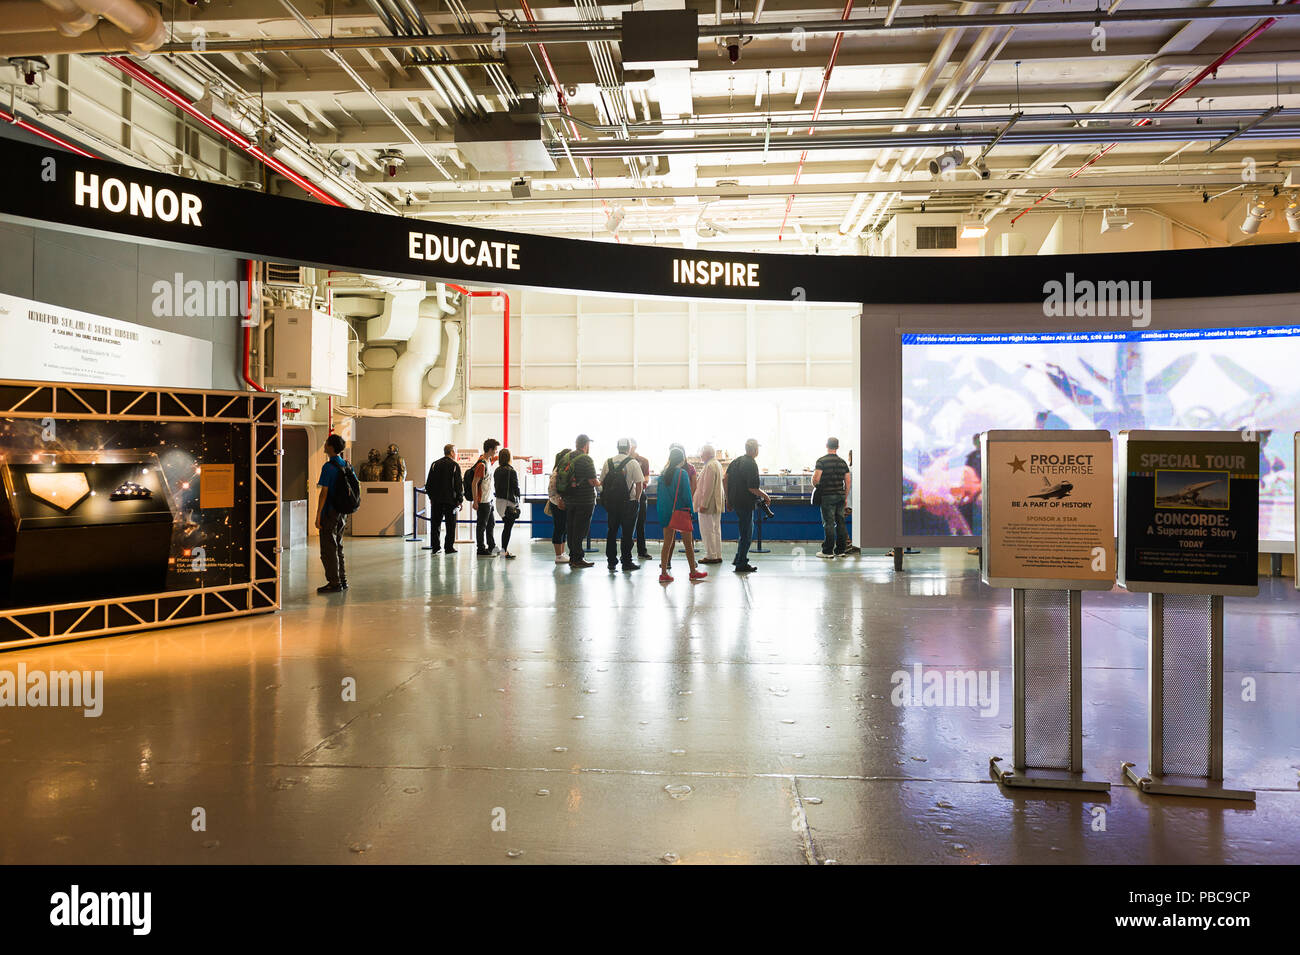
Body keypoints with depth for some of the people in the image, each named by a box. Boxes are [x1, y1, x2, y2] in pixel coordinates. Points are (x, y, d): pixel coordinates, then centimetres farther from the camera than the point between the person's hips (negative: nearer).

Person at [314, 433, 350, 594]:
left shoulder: (329, 467, -16)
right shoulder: (345, 465, 9)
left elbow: (324, 493, -18)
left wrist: (318, 516, -13)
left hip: (330, 513, -8)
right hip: (342, 512, 8)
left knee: (328, 549, -1)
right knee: (338, 547, 16)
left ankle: (334, 583, 1)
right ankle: (342, 580, 20)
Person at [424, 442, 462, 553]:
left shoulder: (434, 464, 7)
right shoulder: (455, 466, -6)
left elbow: (429, 483, 9)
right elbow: (459, 485, -8)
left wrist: (431, 497, 17)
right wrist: (460, 500, -2)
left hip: (436, 499, 4)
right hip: (450, 499, -4)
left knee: (435, 524, 9)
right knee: (450, 524, 3)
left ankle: (434, 547, 10)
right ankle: (449, 547, 2)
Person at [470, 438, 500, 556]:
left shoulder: (489, 460, 8)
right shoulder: (481, 464, -19)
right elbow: (474, 483, -20)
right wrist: (475, 502, -20)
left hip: (489, 499, 10)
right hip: (482, 501, -10)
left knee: (491, 523, 17)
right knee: (481, 525, -1)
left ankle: (492, 547, 27)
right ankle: (481, 550, 6)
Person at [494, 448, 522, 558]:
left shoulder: (496, 471, 7)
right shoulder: (512, 471, -13)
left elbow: (495, 486, 10)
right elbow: (516, 488, -11)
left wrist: (499, 496, 15)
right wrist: (517, 502, -3)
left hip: (499, 500, 7)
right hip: (509, 502, -6)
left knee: (506, 525, 15)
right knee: (508, 527, -2)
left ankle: (504, 549, 16)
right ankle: (505, 550, -1)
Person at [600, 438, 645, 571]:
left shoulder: (608, 462, 5)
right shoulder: (632, 462, -7)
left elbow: (602, 482, 8)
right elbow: (639, 483, -10)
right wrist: (637, 499, 2)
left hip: (610, 502, 4)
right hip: (628, 502, -4)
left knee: (611, 531, 11)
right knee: (627, 533, 3)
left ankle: (611, 562, 14)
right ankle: (627, 562, 7)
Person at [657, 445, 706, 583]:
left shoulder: (663, 474, 5)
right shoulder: (682, 473, -10)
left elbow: (659, 494, 7)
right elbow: (686, 494, -12)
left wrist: (661, 512, 13)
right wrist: (691, 511, -5)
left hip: (666, 513, 5)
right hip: (681, 511, -5)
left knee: (667, 543, 7)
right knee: (688, 543, 6)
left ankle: (663, 573, 4)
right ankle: (693, 572, 16)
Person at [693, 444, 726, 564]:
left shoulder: (710, 466, -17)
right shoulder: (717, 464, 15)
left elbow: (708, 487, -22)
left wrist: (703, 504, -21)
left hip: (709, 504, -10)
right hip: (717, 504, 10)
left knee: (708, 531, -4)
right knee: (716, 530, 13)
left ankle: (711, 556, -1)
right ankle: (718, 555, 17)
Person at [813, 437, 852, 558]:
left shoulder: (821, 461, -6)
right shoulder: (843, 462, 10)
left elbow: (815, 478, -17)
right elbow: (848, 481, 10)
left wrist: (815, 486, 4)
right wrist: (845, 497, 16)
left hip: (827, 496, -5)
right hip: (840, 496, 5)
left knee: (828, 523, -4)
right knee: (840, 522, 8)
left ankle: (828, 551, -1)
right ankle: (840, 550, 12)